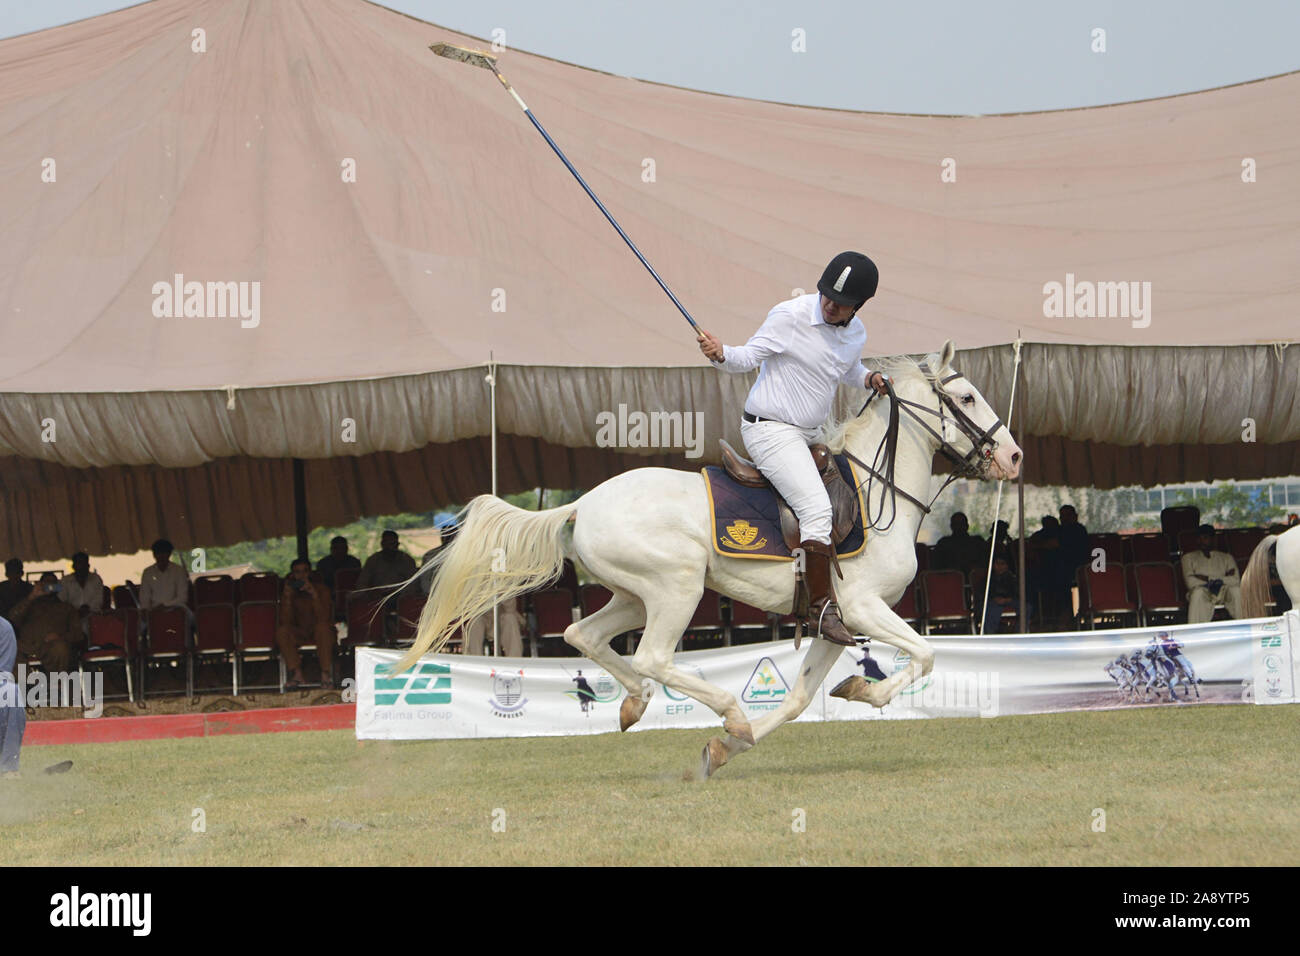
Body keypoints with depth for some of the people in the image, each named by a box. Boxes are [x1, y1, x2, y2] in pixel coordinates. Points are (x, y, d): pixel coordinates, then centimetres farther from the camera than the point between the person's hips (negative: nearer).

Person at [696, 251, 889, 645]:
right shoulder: (790, 317, -16)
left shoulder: (856, 332, 4)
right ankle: (821, 606, -21)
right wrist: (720, 354, -33)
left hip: (811, 435, 9)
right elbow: (749, 356, -12)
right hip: (770, 431, -9)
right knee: (816, 507, -22)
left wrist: (869, 379, 2)